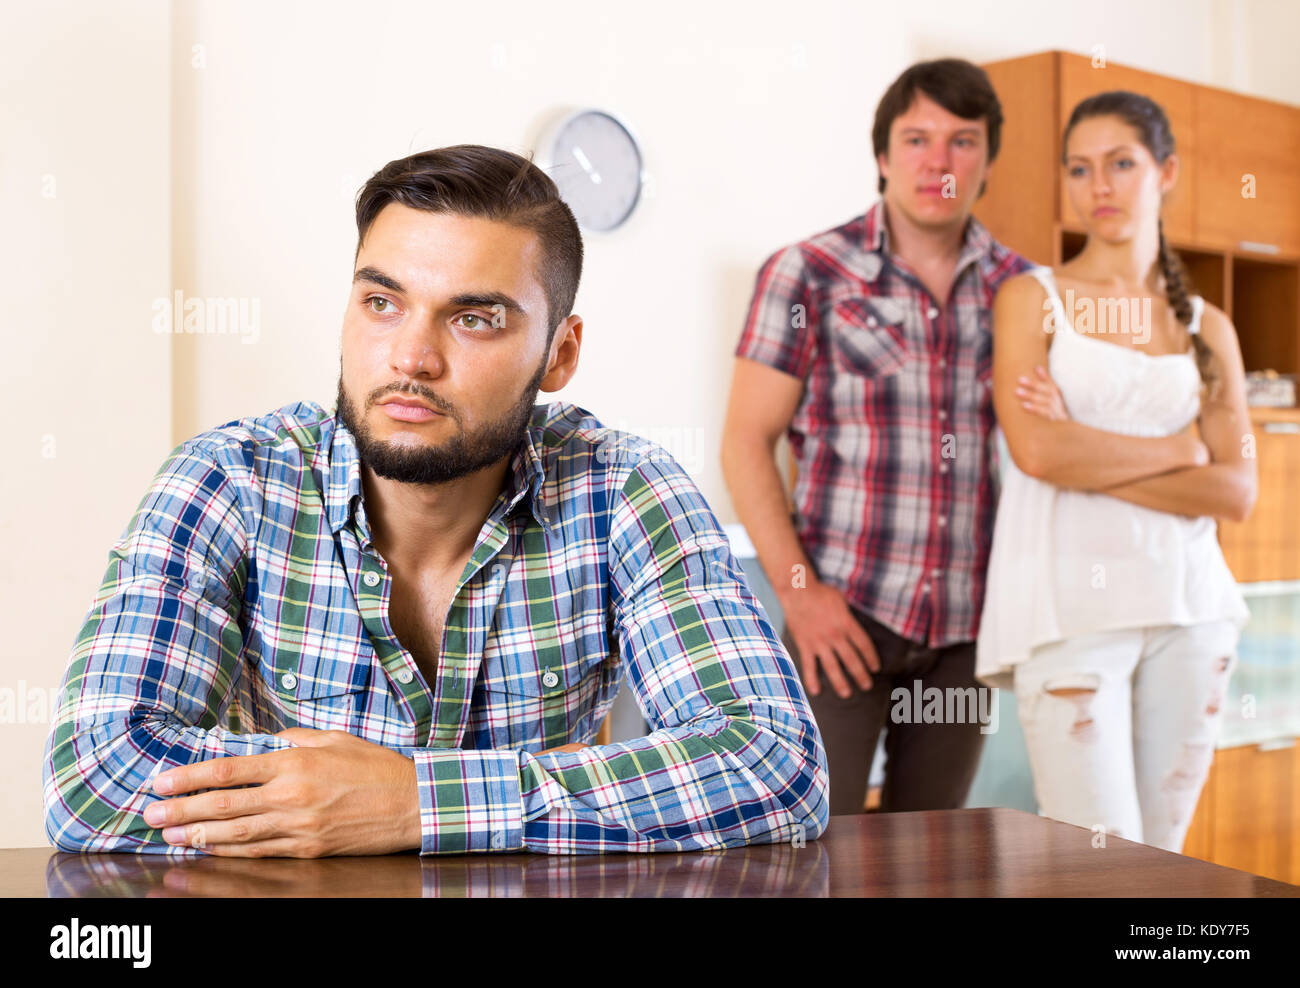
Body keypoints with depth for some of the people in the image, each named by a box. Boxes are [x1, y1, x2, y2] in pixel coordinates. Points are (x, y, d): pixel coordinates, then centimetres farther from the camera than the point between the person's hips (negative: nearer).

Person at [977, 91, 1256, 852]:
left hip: (1188, 606, 4)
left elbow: (1237, 492, 2)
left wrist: (1093, 461, -8)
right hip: (1071, 607, -3)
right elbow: (1038, 450, -12)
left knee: (1162, 857, 8)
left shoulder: (1206, 328, 13)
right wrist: (1179, 451, -2)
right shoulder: (1033, 298, 5)